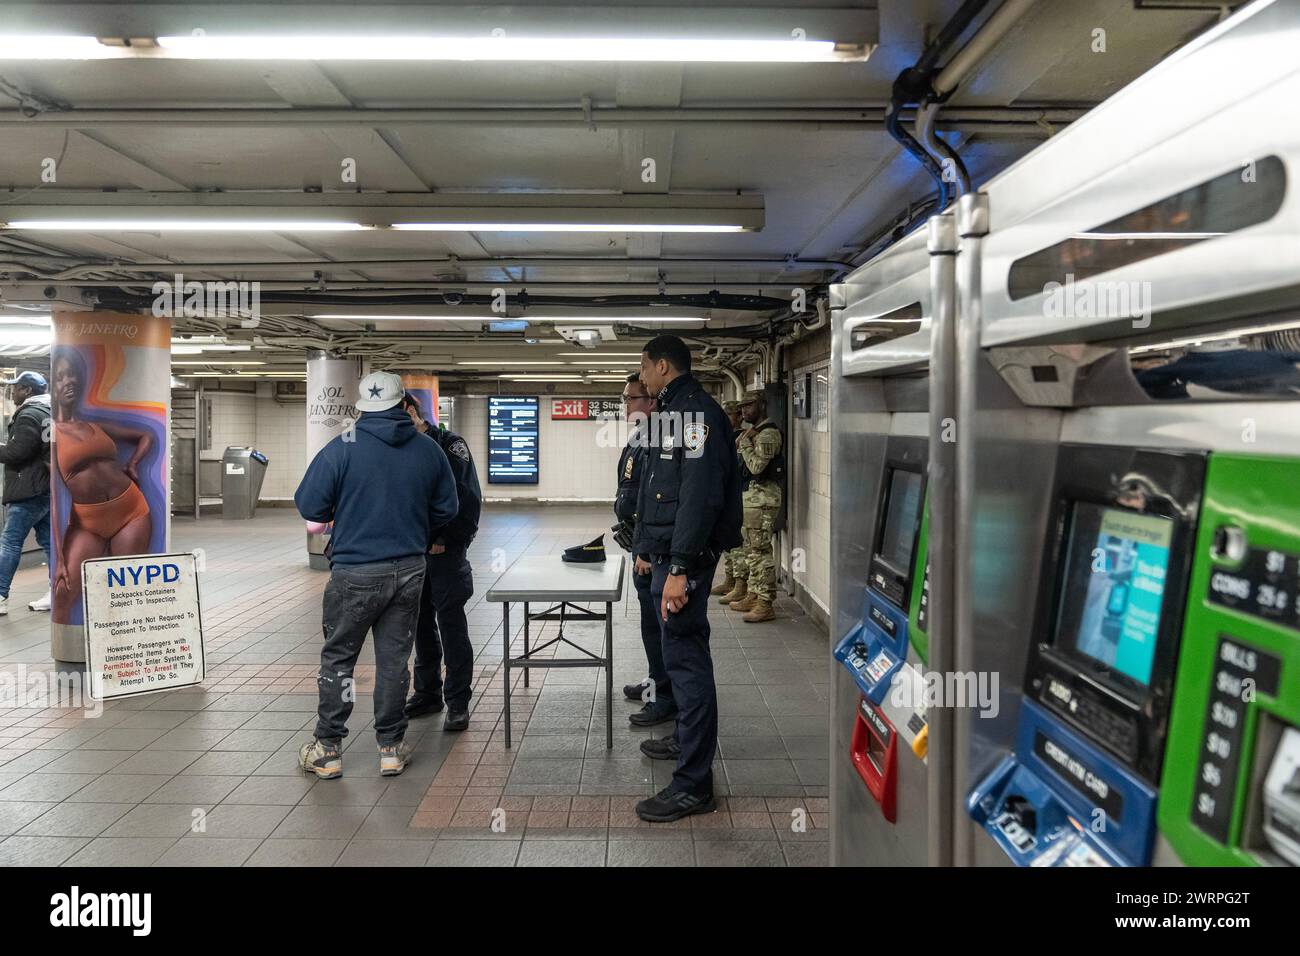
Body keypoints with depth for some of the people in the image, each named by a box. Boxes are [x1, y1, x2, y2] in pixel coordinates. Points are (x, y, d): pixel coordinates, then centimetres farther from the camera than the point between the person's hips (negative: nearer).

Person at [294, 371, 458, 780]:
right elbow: (445, 509, 6)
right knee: (394, 658, 11)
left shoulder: (343, 448, -11)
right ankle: (391, 747, 18)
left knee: (338, 657, 11)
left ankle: (327, 749, 17)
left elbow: (309, 506, -9)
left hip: (356, 572, -3)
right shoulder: (428, 448, 0)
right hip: (410, 570, 3)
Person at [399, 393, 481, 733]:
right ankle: (427, 692, 25)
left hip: (445, 551, -6)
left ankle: (458, 702, 5)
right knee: (421, 623, 13)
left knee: (451, 623, -3)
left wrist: (448, 540, -15)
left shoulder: (448, 443, -8)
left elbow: (469, 497, -12)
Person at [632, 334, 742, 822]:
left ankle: (693, 784, -1)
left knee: (686, 657, -7)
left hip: (685, 560, -11)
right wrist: (647, 548, 26)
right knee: (681, 652, 21)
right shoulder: (673, 411, 18)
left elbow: (700, 495, -25)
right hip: (667, 556, 11)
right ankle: (687, 739, 39)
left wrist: (680, 567, -28)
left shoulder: (696, 412, -16)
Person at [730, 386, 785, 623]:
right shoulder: (755, 432, 18)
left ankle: (765, 605, -7)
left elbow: (756, 465, -23)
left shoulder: (768, 434, -14)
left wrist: (745, 442, -14)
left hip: (762, 498, -11)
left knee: (759, 551, -10)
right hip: (751, 497, 11)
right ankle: (753, 596, 25)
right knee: (751, 549, 16)